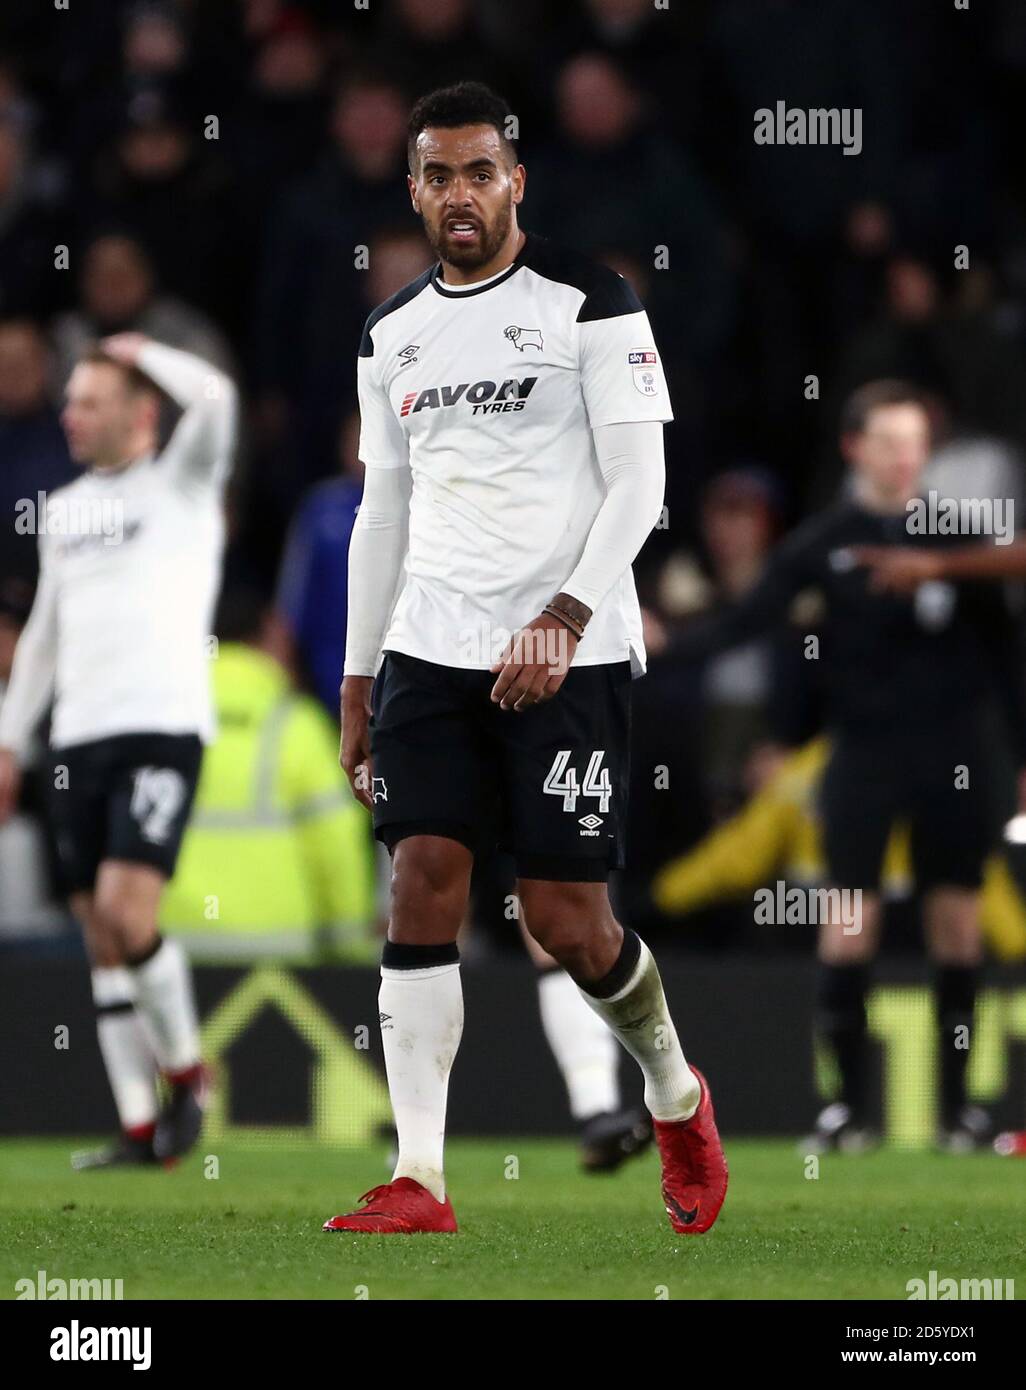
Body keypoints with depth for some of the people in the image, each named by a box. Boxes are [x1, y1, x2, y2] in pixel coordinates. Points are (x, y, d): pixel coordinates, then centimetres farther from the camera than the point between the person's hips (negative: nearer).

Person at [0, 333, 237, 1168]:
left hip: (162, 728, -6)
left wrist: (141, 352, -2)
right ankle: (139, 1130, 6)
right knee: (101, 936, 2)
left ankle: (186, 1072, 3)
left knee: (126, 912, -18)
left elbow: (214, 396, -18)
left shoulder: (180, 484, 1)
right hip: (81, 738, 6)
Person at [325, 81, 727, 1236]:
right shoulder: (394, 334, 13)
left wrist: (563, 621, -20)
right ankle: (419, 1182, -9)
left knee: (566, 922, -5)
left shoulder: (587, 303, -4)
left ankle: (676, 1097, 24)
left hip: (567, 655, -5)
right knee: (422, 884, -8)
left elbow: (637, 483, -9)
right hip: (431, 651, 5)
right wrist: (357, 686, 16)